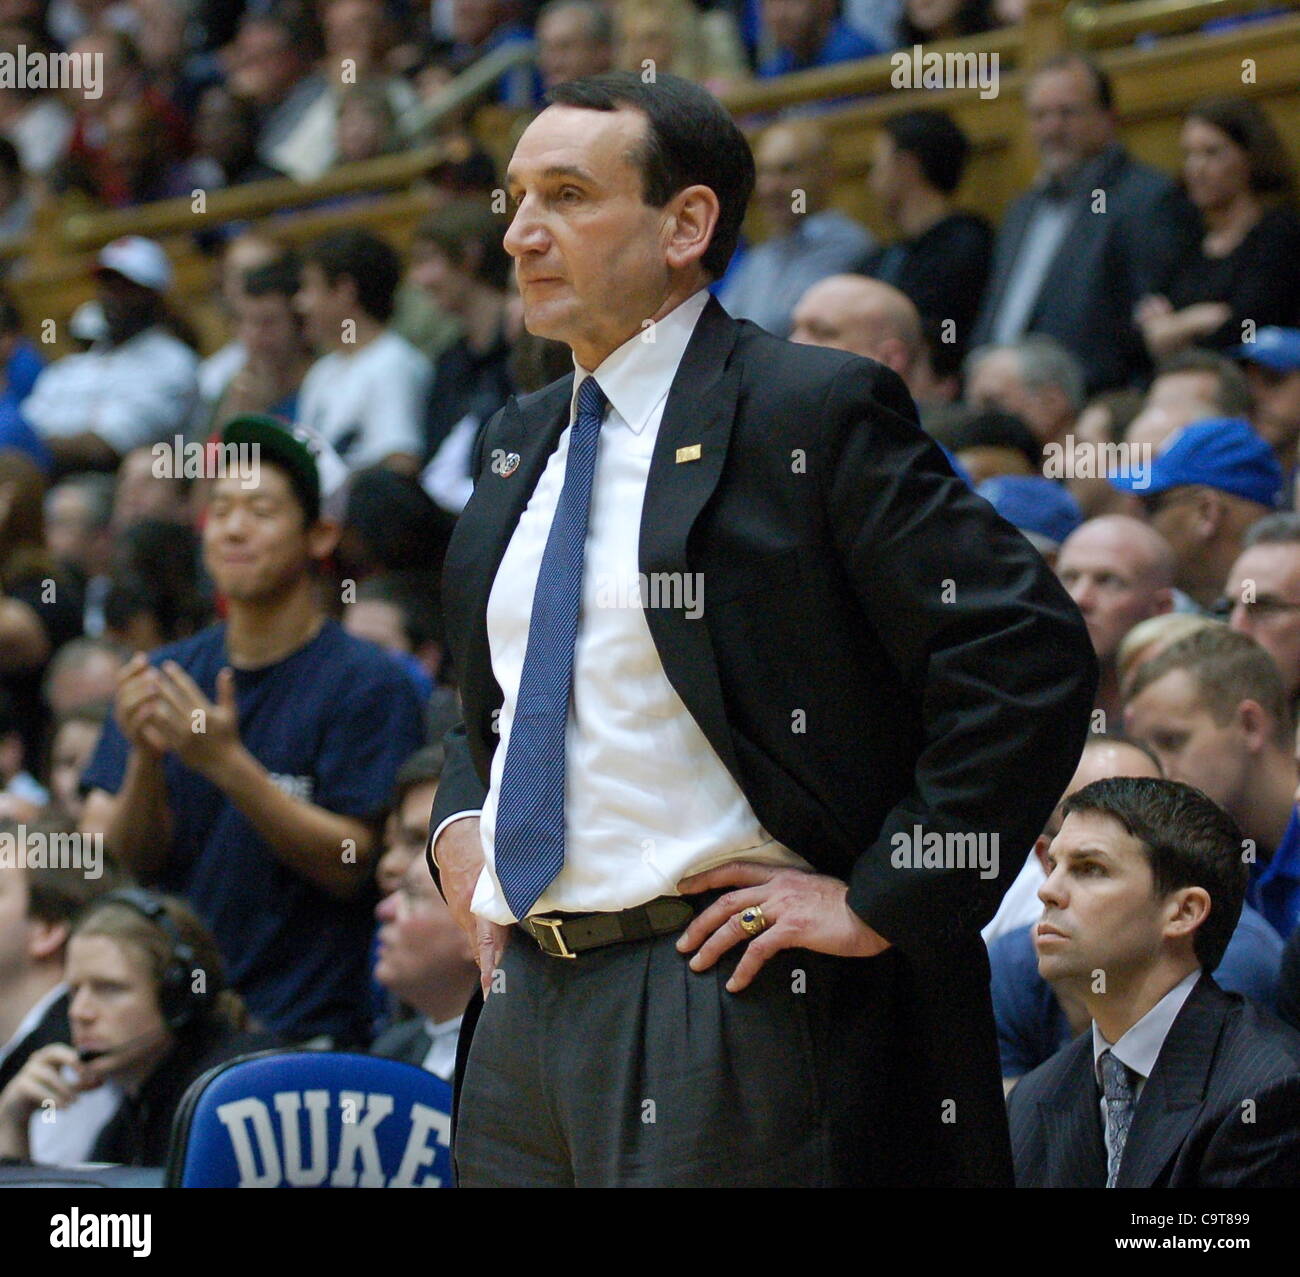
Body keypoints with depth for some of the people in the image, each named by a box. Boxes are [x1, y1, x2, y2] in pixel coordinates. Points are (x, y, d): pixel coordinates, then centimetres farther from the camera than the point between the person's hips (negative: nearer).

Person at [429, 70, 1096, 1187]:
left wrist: (881, 904, -14)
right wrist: (460, 823, 13)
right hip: (524, 1000, 7)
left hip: (725, 1001, -7)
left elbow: (1031, 655, -14)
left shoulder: (812, 412, -7)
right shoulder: (518, 444, 17)